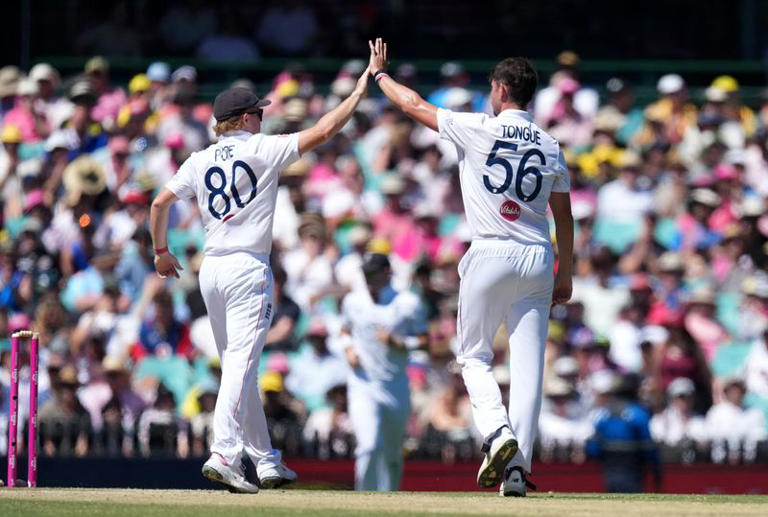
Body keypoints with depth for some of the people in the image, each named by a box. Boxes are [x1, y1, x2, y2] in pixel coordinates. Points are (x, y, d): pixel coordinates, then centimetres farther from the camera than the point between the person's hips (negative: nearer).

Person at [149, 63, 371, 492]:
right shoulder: (262, 150, -5)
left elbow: (160, 203, 7)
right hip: (248, 268, -6)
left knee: (238, 367, 13)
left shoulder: (200, 161, 10)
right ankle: (224, 454, -29)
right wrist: (359, 92, 1)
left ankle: (266, 461, 17)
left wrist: (161, 252, 20)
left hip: (211, 270, 6)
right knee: (242, 363, -14)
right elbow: (323, 131, -7)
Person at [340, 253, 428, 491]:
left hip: (396, 388, 0)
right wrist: (348, 348, 2)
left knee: (393, 453, 11)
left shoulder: (408, 303, -2)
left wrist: (398, 343, -17)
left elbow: (424, 341, 0)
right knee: (370, 446, -20)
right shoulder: (352, 301, 6)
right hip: (363, 385, 0)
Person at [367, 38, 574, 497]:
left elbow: (414, 105, 7)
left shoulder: (477, 130, -4)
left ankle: (498, 434, -15)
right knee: (528, 366, 2)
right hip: (537, 260, 3)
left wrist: (379, 72, 24)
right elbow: (564, 215, 13)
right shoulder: (550, 146, 8)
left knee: (474, 356, 10)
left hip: (490, 255, -3)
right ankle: (518, 467, -5)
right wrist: (565, 273, 22)